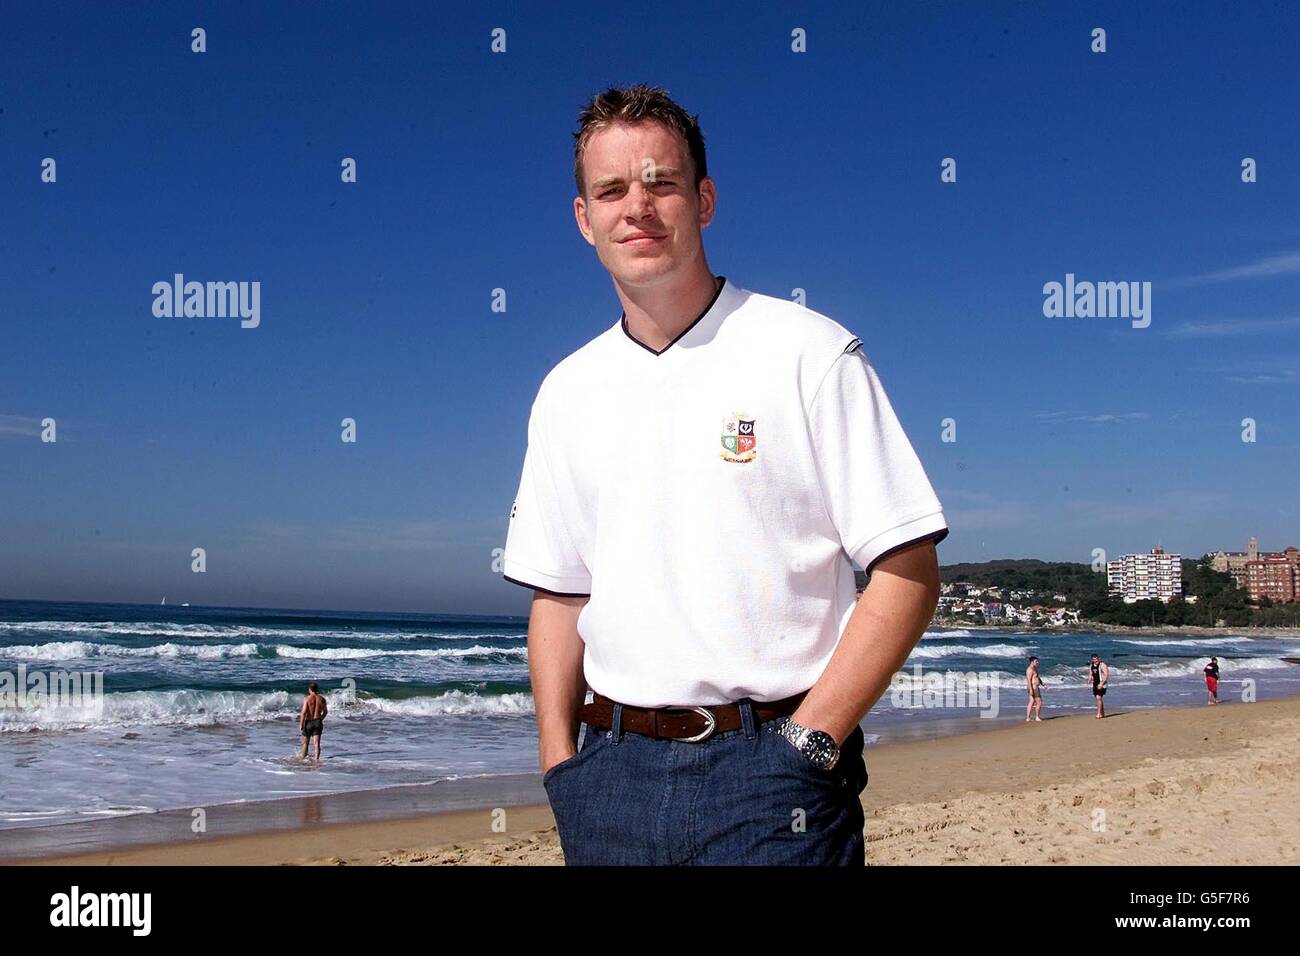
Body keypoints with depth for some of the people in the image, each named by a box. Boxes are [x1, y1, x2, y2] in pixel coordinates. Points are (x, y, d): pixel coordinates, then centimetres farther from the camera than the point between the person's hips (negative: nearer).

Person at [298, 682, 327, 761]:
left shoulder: (307, 699, -12)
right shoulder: (321, 698, 0)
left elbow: (303, 712, -16)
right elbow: (325, 711, 9)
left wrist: (301, 724, -10)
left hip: (309, 722, -3)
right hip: (318, 722, 3)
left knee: (305, 742, 14)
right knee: (317, 743, 2)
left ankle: (303, 758, 27)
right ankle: (316, 759, -5)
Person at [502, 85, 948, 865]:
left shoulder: (809, 353, -5)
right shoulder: (567, 392, 9)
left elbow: (908, 573, -8)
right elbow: (558, 594, 13)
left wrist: (809, 741, -13)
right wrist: (559, 762, 4)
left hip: (766, 771, -4)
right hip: (611, 767, 4)